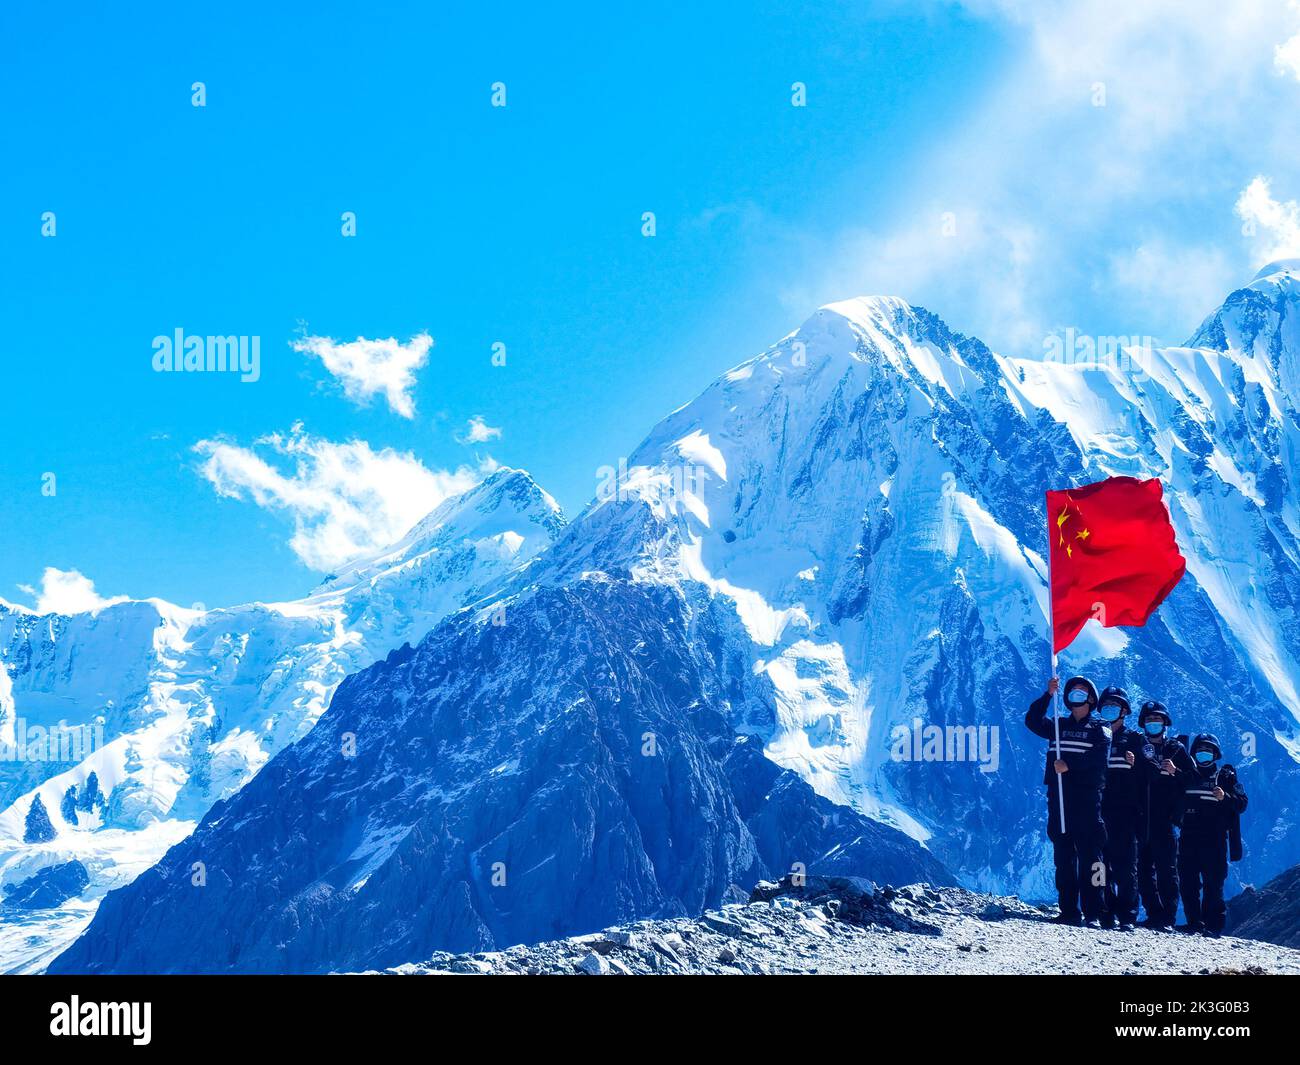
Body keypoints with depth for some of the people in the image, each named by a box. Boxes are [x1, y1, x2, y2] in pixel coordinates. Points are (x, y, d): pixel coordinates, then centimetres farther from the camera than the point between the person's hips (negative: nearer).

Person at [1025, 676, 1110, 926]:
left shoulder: (1099, 730, 9)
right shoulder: (1059, 726, 20)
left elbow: (1098, 758, -8)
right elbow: (1033, 721, 4)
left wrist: (1070, 765, -19)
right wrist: (1048, 695, -5)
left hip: (1086, 799, -4)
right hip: (1058, 798, 4)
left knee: (1089, 857, -9)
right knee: (1063, 857, 3)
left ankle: (1093, 912, -10)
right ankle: (1068, 910, 6)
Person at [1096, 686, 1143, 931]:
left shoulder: (1133, 739, 11)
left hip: (1125, 811, -2)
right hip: (1099, 810, 2)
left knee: (1126, 865, -6)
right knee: (1102, 864, -1)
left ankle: (1127, 916, -5)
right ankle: (1107, 914, 4)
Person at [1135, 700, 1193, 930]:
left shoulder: (1176, 749, 9)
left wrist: (1175, 772, -12)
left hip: (1164, 821, -3)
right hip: (1141, 821, 3)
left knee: (1166, 870, -7)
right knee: (1144, 870, 2)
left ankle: (1167, 918, -7)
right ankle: (1153, 914, 8)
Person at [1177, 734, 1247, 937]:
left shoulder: (1225, 777, 9)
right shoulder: (1187, 777, 16)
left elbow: (1241, 804, 2)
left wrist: (1225, 797, -17)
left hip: (1215, 840, -3)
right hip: (1189, 839, 3)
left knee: (1213, 884, -7)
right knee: (1188, 883, 0)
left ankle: (1213, 925, -5)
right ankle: (1194, 922, 6)